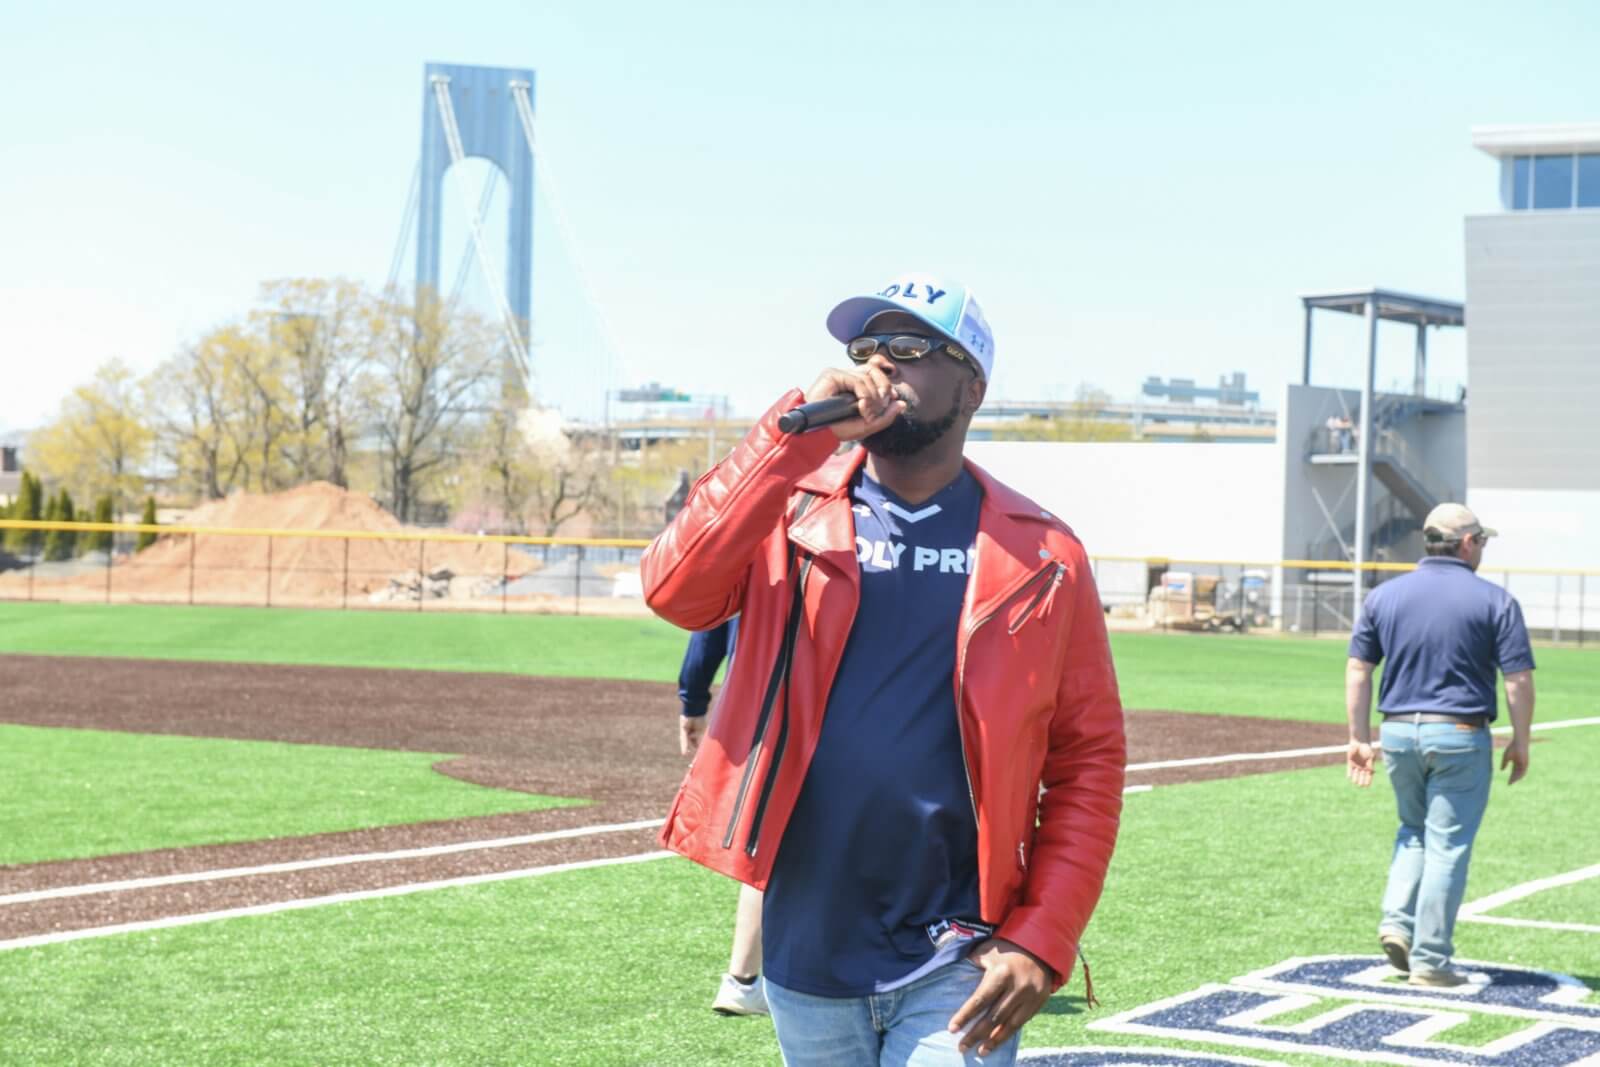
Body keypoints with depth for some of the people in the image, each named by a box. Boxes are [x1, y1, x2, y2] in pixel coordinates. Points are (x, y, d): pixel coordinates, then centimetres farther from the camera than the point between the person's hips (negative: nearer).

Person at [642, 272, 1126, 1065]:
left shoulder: (1040, 556, 0)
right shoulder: (792, 509, 4)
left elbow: (1089, 759, 0)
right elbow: (674, 591, -15)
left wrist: (1043, 940, -10)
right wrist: (797, 434, -18)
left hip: (958, 968, -2)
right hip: (804, 959, 2)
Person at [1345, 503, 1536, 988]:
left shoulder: (1384, 596, 5)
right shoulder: (1495, 601, -4)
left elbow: (1357, 670, 4)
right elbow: (1519, 680, -6)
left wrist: (1359, 738, 8)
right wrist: (1520, 743, 3)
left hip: (1398, 732, 4)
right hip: (1460, 736, -4)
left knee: (1414, 832, 23)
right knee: (1447, 845, 2)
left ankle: (1398, 923, 5)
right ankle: (1430, 961, 2)